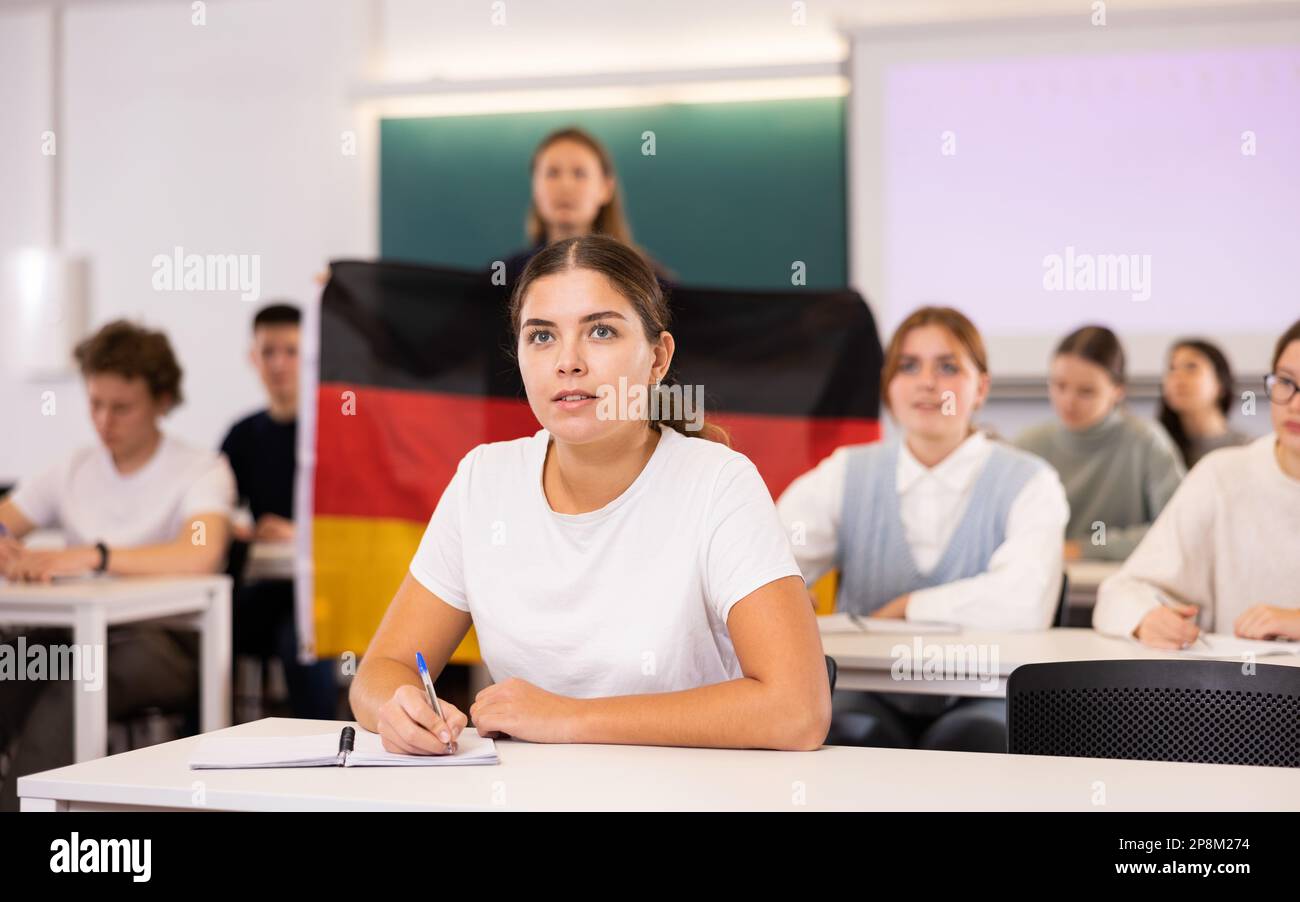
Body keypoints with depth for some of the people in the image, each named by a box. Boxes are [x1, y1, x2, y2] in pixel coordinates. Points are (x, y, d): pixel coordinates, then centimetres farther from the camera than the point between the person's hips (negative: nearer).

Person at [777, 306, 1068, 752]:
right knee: (844, 731, -33)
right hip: (870, 696, 1)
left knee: (968, 740, -35)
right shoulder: (845, 475, 10)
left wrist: (904, 609, -10)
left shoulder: (1028, 483, 0)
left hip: (980, 701, -1)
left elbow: (1024, 602, -20)